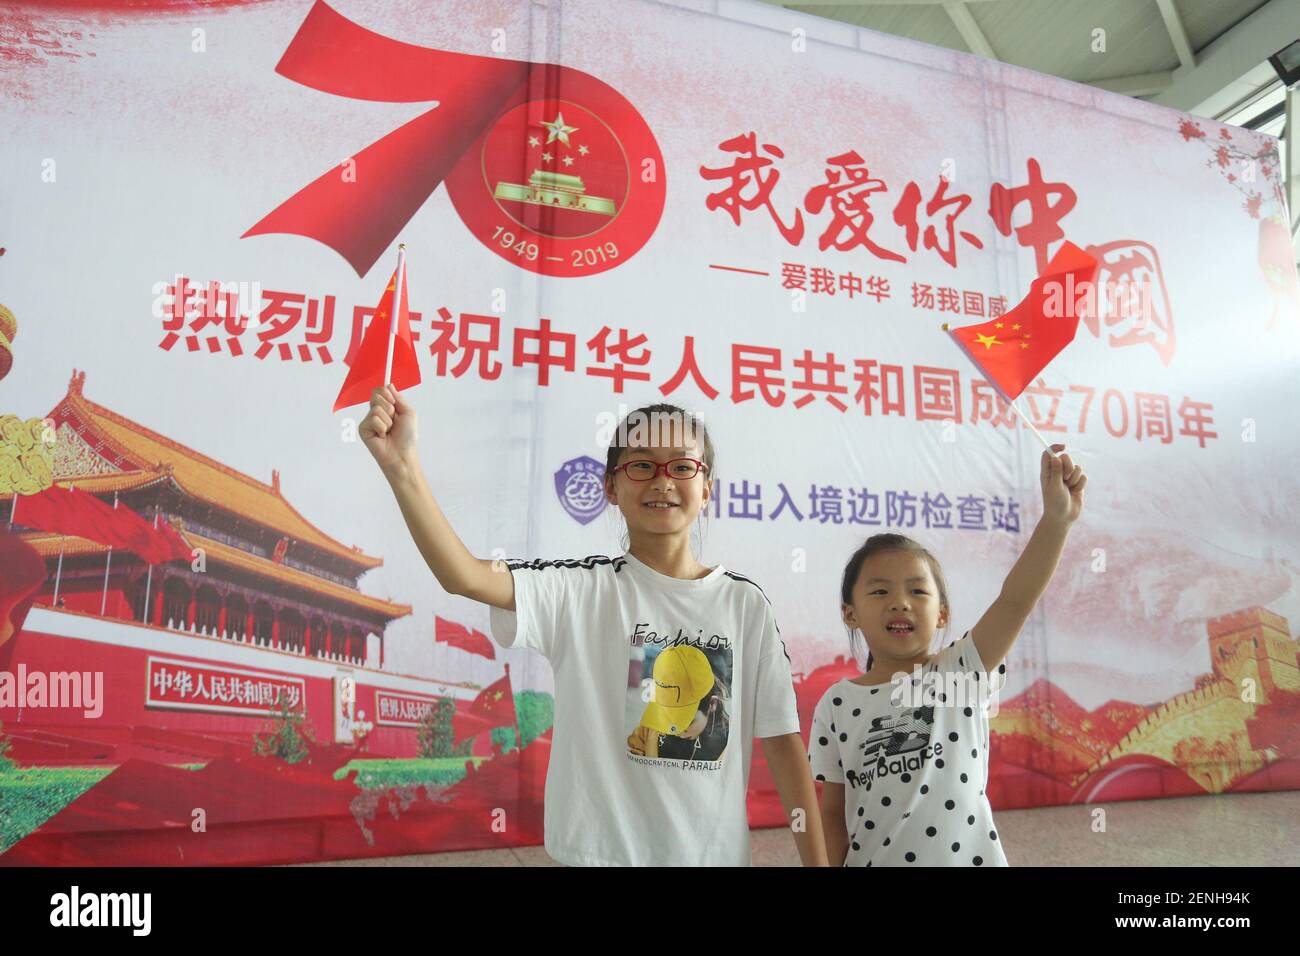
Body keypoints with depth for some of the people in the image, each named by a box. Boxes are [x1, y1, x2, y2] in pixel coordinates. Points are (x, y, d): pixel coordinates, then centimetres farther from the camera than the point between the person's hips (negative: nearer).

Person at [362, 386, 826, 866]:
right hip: (602, 850, -1)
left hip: (716, 852, 2)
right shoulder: (581, 589, -10)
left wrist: (818, 860, -4)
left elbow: (783, 741, -2)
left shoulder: (744, 603, -4)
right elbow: (464, 576, -26)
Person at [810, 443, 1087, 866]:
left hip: (969, 856, 0)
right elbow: (832, 812, 0)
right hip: (875, 859, 1)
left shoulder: (962, 673, -8)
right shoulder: (837, 704, -5)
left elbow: (1015, 598, -22)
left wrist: (1056, 519, -32)